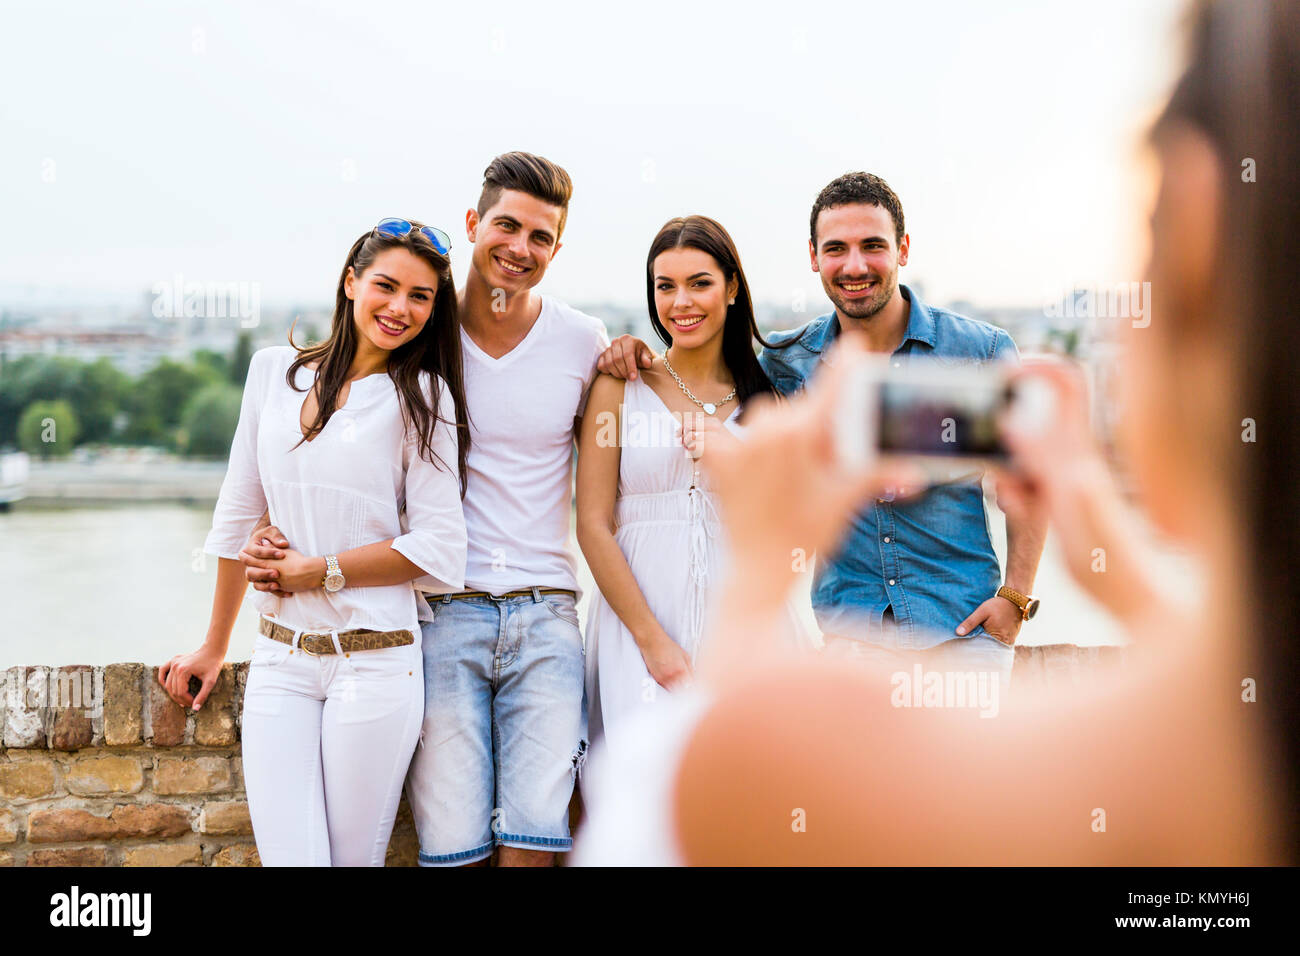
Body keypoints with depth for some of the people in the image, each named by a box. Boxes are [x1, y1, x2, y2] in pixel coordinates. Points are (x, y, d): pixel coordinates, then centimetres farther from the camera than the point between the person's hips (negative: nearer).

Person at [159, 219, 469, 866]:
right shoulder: (274, 371, 8)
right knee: (288, 858, -3)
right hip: (280, 660, 3)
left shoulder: (423, 396, -1)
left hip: (376, 661, -3)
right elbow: (239, 514, 14)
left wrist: (321, 571, -9)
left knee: (354, 858, 2)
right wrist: (214, 648, 18)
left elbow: (439, 544, -7)